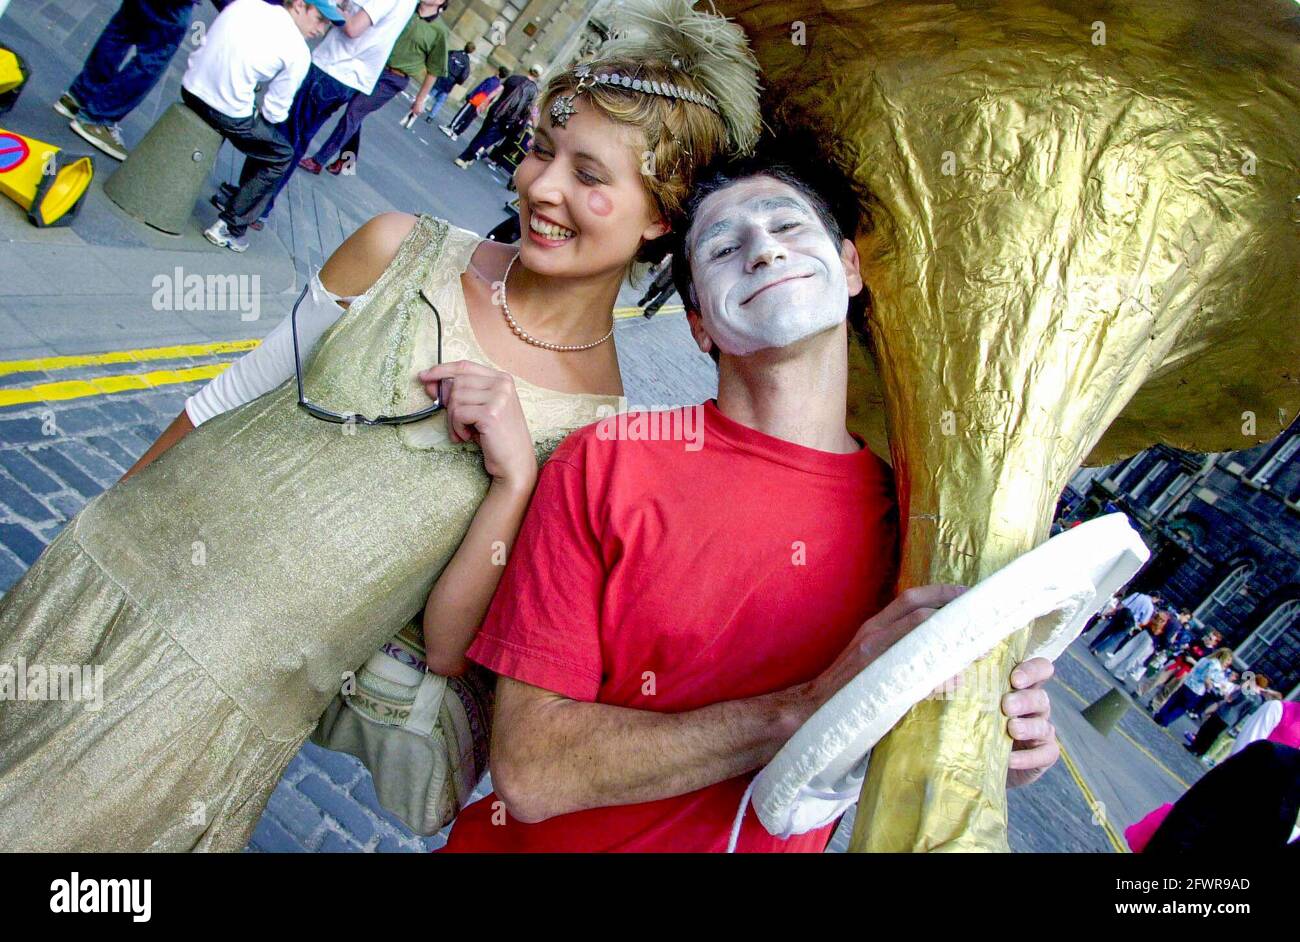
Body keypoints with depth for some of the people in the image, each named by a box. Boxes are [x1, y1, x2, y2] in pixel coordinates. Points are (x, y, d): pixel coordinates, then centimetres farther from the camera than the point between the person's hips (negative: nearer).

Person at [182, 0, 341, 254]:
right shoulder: (298, 52, -11)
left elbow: (203, 45, 15)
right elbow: (274, 112, -5)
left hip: (190, 90, 7)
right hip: (229, 116, -7)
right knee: (281, 156, 16)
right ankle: (229, 227, 12)